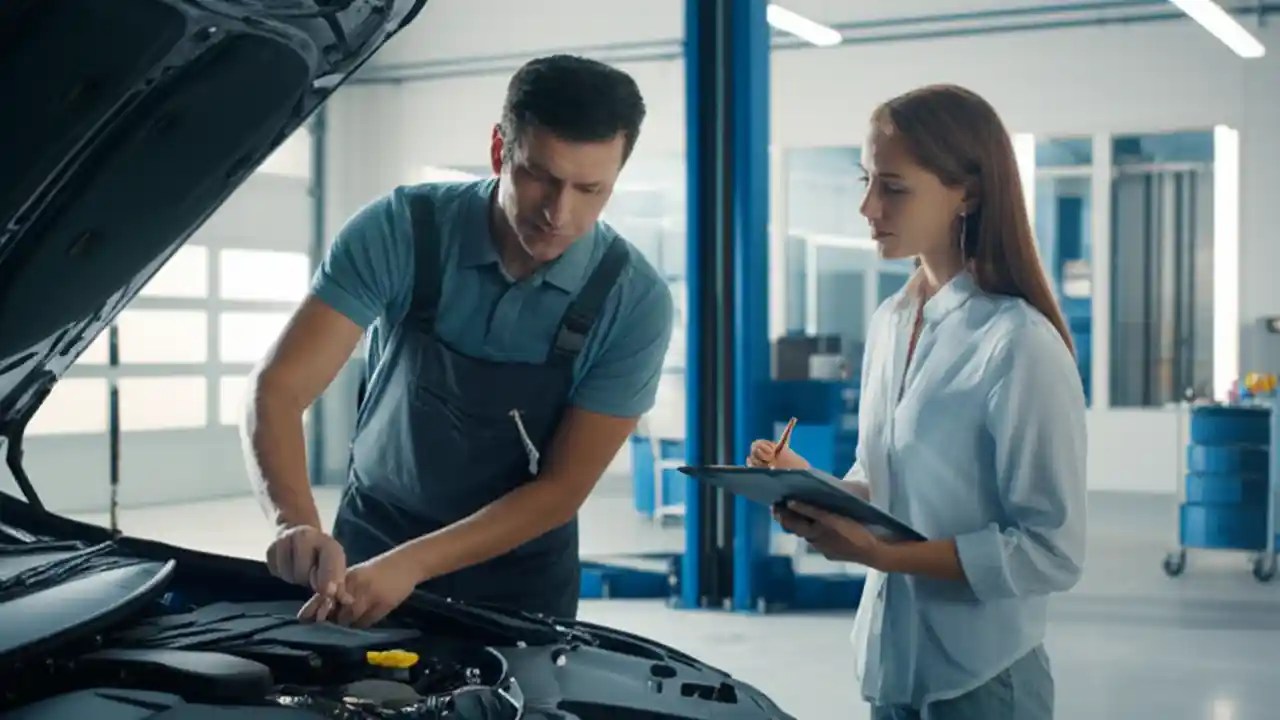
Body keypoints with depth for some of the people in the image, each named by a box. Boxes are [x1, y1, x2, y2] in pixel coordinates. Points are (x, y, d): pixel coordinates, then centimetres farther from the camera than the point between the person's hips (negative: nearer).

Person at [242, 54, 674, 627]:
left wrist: (412, 564, -31)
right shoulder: (400, 231, -22)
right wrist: (296, 523, -44)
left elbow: (562, 488, -19)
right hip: (370, 537, 0)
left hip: (518, 574, 0)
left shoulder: (635, 302, -21)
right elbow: (278, 389, -25)